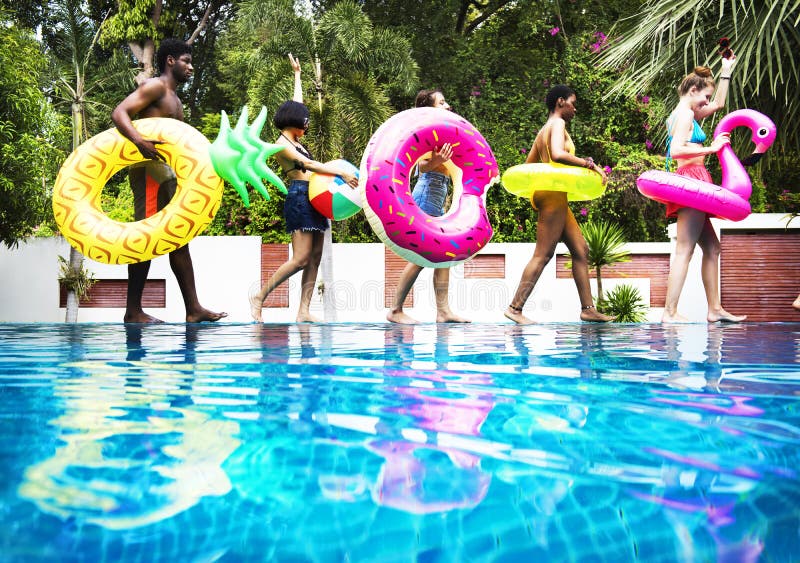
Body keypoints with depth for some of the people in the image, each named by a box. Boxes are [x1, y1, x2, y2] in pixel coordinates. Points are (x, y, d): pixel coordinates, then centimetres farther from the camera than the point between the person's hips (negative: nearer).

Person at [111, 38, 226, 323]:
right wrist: (140, 142, -32)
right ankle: (133, 310, -7)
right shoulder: (155, 86, -3)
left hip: (167, 172, 10)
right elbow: (119, 113, -15)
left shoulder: (175, 99, 25)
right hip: (149, 169, -10)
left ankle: (193, 308, 7)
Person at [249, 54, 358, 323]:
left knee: (315, 258, 1)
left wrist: (297, 73, 37)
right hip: (299, 197, -9)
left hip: (313, 198, 9)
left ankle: (304, 311, -2)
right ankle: (259, 296, -5)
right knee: (301, 258, -15)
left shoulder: (293, 140, 17)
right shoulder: (281, 144, -6)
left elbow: (297, 103, 29)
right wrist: (341, 173, -21)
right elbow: (307, 164, -16)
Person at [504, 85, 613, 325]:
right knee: (543, 255, -11)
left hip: (554, 196, 10)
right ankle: (515, 307, -11)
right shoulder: (558, 123, -6)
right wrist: (590, 164, -21)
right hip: (553, 192, -10)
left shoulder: (543, 130, 22)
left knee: (581, 250, 8)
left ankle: (588, 308, 7)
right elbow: (557, 154, -25)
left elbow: (528, 165, 22)